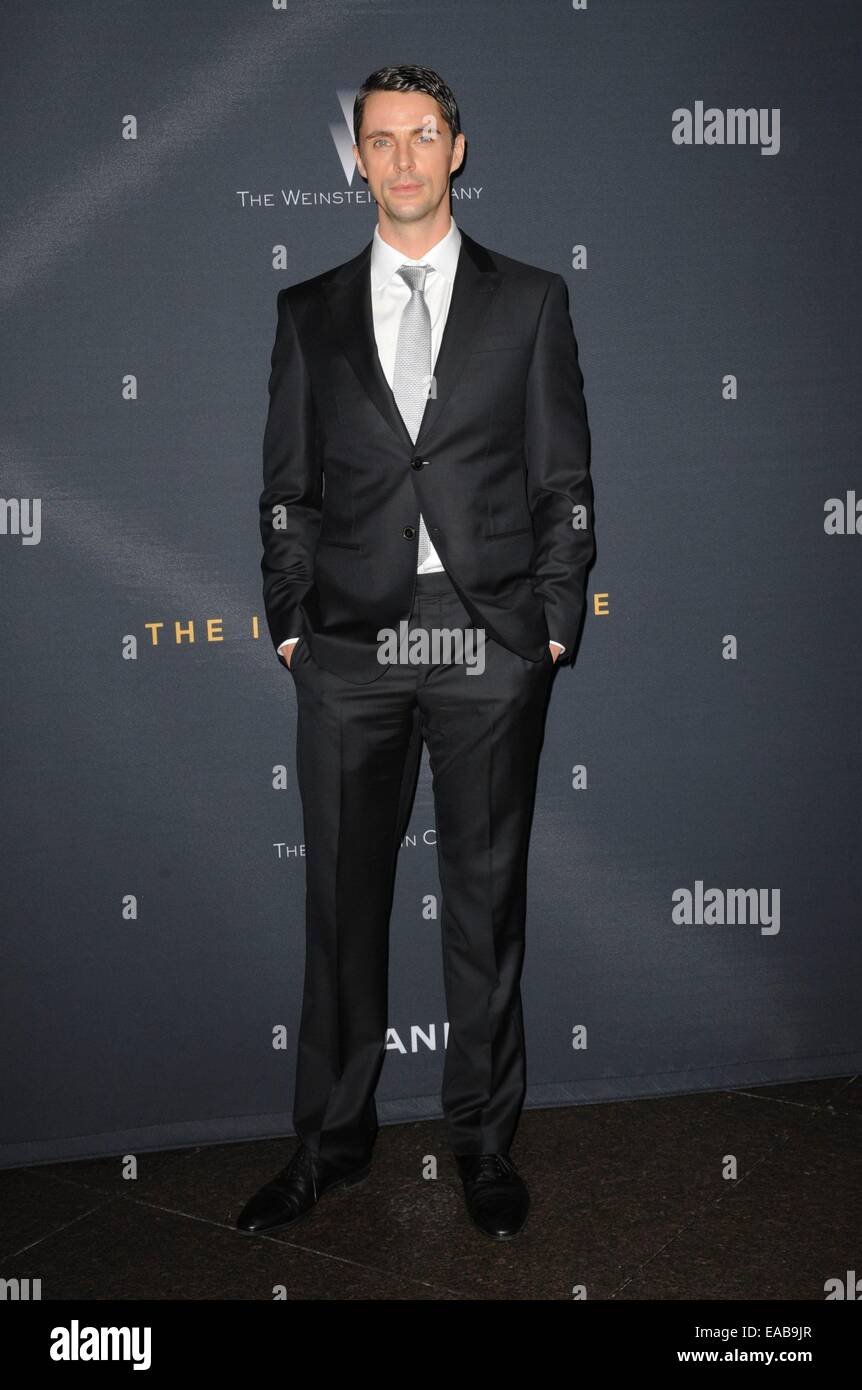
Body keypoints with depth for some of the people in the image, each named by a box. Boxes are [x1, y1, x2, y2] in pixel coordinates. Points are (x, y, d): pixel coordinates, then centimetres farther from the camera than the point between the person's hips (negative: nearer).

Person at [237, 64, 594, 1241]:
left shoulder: (530, 301, 8)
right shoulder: (310, 312, 12)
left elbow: (565, 482, 5)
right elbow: (287, 488, 11)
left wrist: (556, 625, -2)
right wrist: (290, 625, 3)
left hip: (491, 644, -1)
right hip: (350, 649, 2)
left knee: (487, 895, 7)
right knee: (343, 899, 7)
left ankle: (485, 1139, 22)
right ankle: (333, 1140, 22)